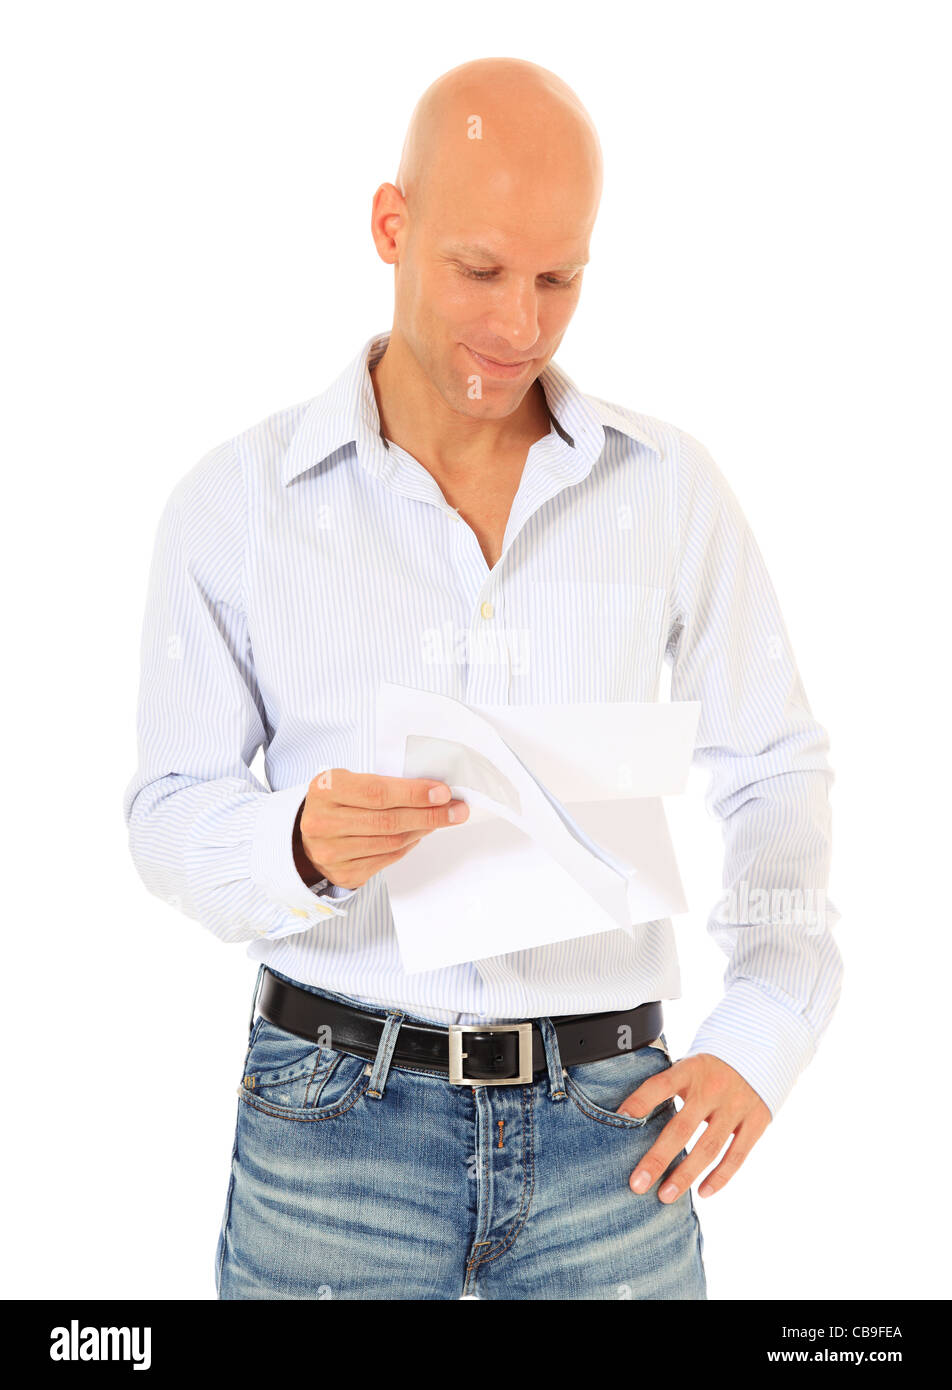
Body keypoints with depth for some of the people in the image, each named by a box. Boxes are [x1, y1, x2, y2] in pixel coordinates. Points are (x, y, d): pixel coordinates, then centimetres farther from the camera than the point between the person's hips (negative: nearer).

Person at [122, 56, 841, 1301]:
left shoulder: (670, 487, 0)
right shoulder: (236, 502, -3)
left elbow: (776, 775, 8)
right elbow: (175, 818, -1)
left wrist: (762, 1037, -4)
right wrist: (303, 846, -23)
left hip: (606, 1127, 1)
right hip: (334, 1124, -1)